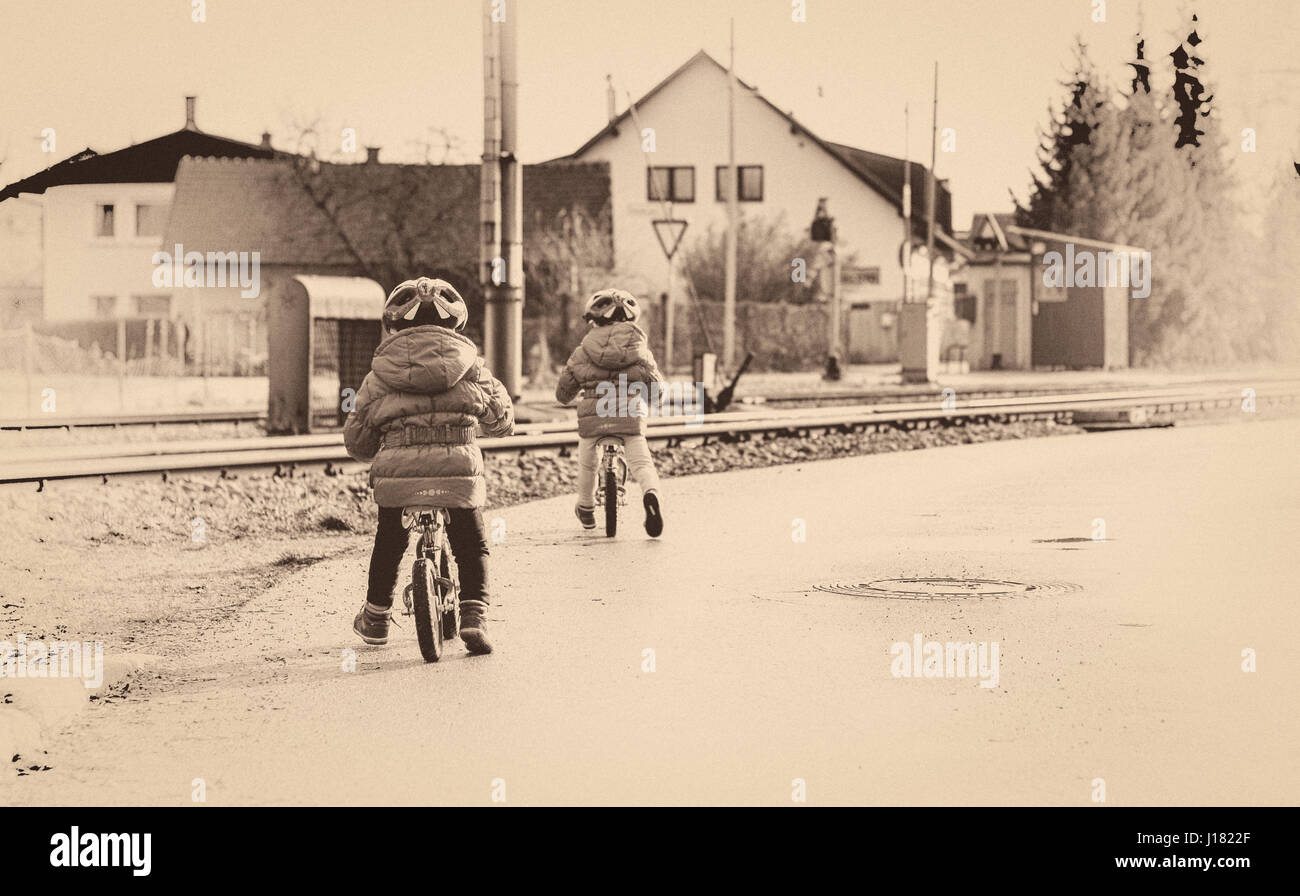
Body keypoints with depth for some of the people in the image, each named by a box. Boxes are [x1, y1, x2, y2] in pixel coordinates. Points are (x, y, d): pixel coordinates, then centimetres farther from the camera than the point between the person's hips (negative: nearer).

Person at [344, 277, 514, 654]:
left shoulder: (380, 375, 9)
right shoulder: (469, 367, 8)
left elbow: (355, 441, 14)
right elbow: (502, 420, 18)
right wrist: (492, 386, 38)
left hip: (397, 472, 1)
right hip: (457, 473, -1)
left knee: (388, 545, 24)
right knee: (472, 549, 15)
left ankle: (376, 617, 36)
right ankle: (474, 615, -3)